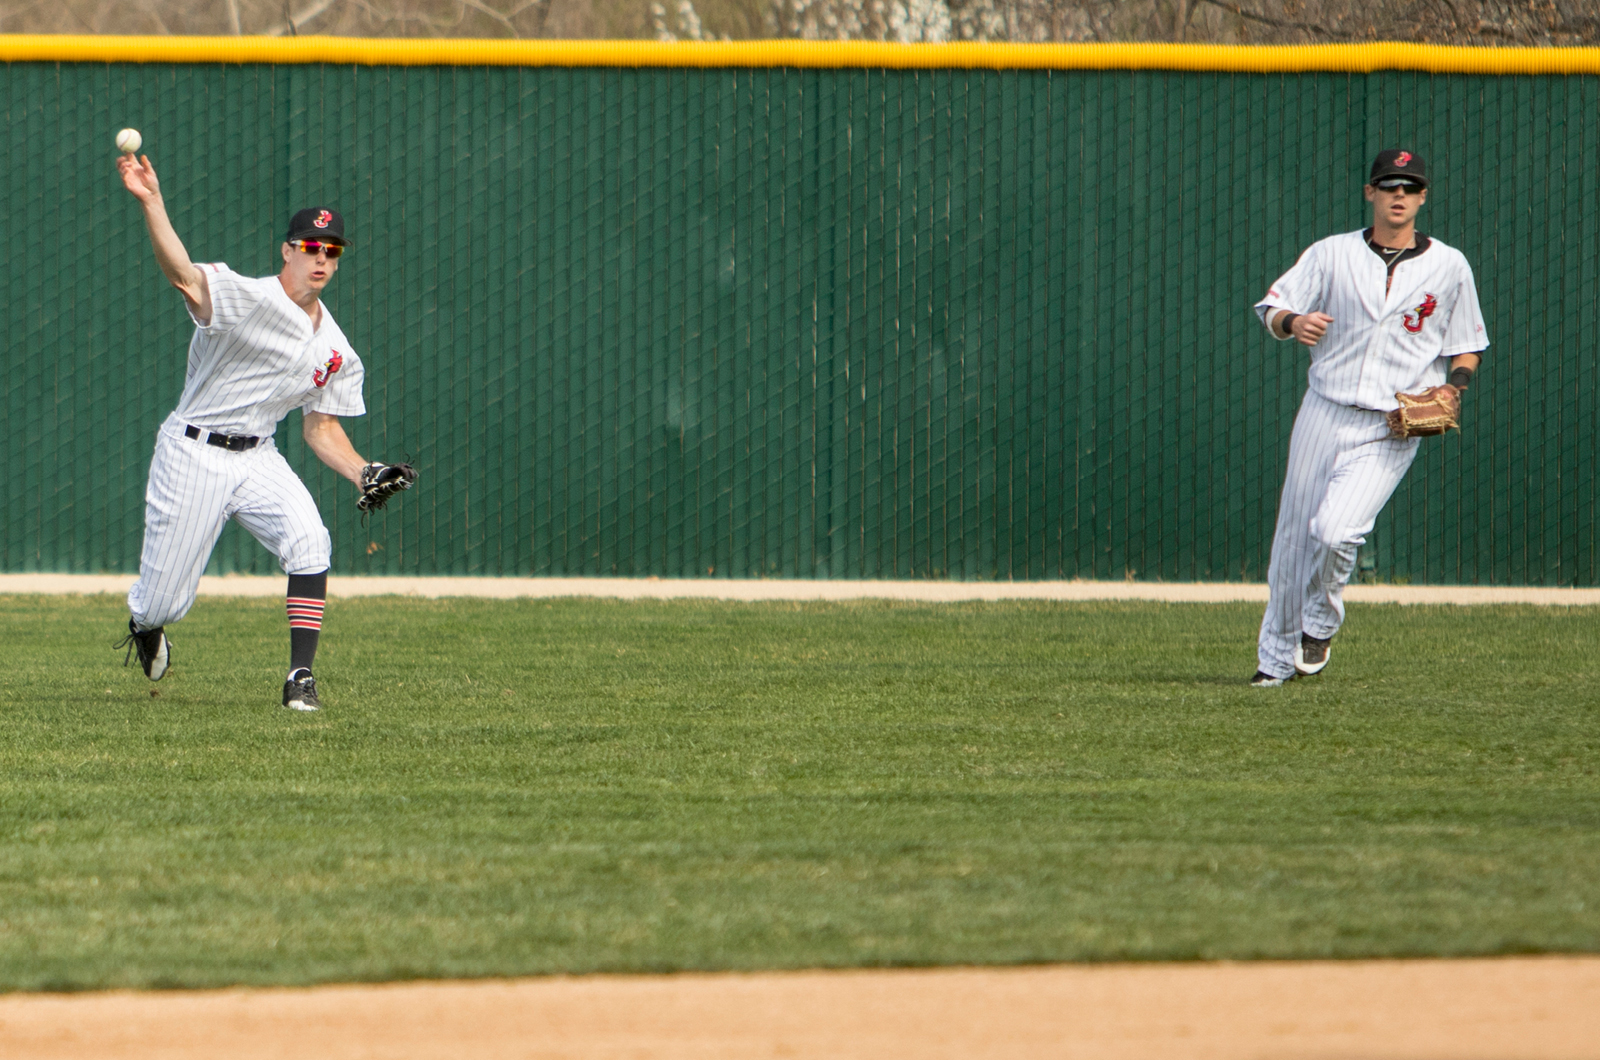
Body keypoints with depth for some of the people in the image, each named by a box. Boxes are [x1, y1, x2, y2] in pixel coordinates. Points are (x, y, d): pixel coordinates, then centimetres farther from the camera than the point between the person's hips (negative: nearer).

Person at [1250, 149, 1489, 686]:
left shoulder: (1449, 267, 5)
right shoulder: (1332, 254, 5)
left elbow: (1468, 345, 14)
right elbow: (1272, 308, 0)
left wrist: (1452, 388, -7)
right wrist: (1292, 322, -24)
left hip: (1391, 429, -2)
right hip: (1323, 415, 2)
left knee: (1336, 531, -21)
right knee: (1294, 538, 5)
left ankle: (1319, 626, 7)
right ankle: (1276, 658, 21)